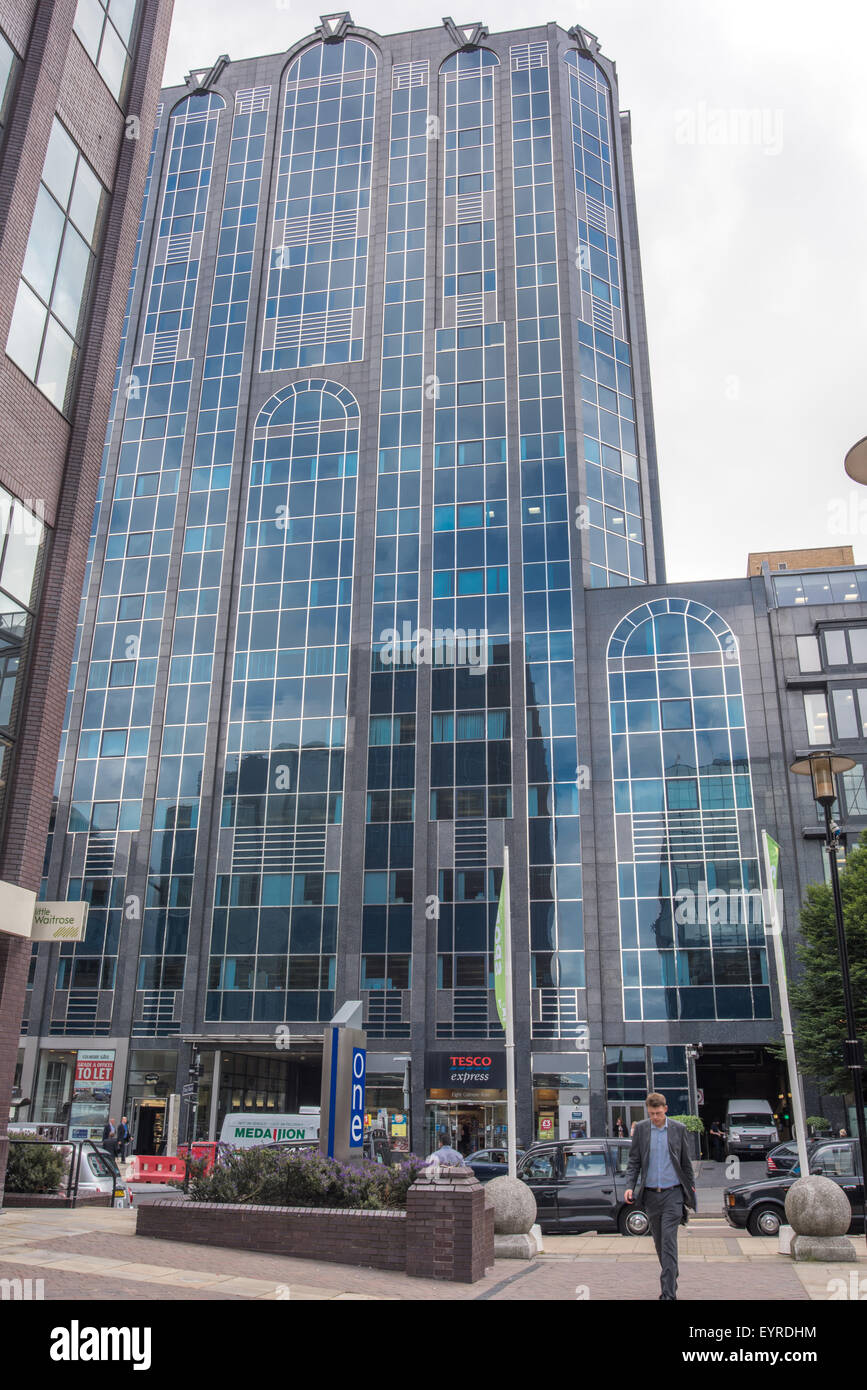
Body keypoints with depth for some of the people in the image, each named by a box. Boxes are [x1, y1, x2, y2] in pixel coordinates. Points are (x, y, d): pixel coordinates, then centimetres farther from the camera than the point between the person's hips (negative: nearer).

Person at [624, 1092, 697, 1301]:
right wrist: (630, 1186, -7)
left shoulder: (678, 1129, 0)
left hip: (672, 1192, -2)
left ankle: (669, 1293, -8)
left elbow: (686, 1161, 9)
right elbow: (634, 1161, 4)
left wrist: (690, 1186, 11)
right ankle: (671, 1279, 32)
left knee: (669, 1242, -10)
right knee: (659, 1243, 12)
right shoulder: (641, 1128, 2)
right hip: (650, 1194, 2)